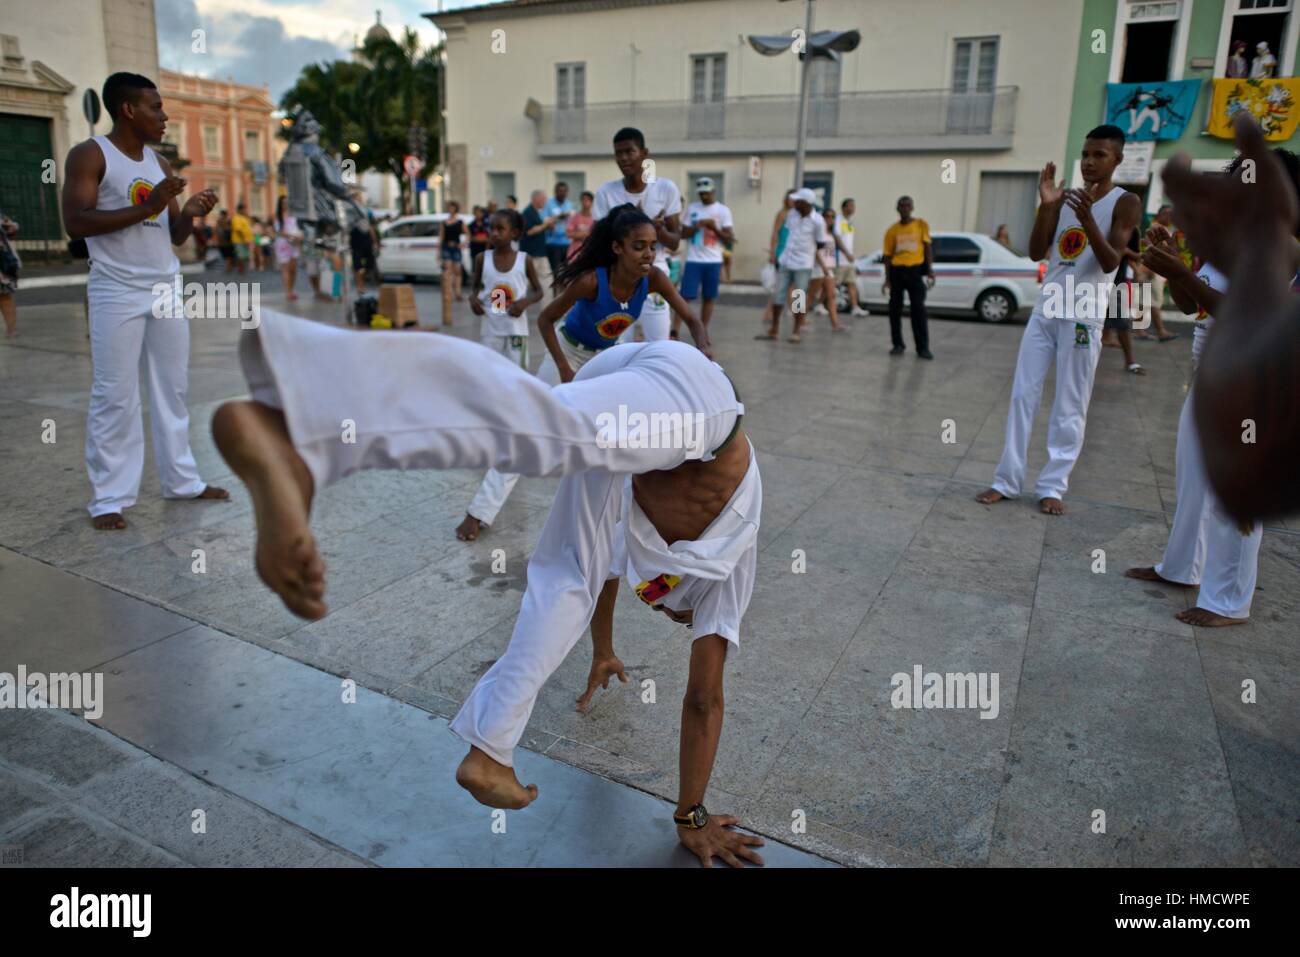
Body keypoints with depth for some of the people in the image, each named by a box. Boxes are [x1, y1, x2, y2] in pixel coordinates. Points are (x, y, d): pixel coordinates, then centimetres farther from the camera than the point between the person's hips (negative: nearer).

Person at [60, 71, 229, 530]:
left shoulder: (160, 163, 14)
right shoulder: (89, 155, -5)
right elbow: (75, 223, -16)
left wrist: (189, 213, -5)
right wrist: (146, 207, -20)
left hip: (167, 288, 6)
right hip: (117, 293, -6)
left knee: (172, 390, 9)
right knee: (115, 397, -4)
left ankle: (181, 479, 17)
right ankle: (110, 496, 4)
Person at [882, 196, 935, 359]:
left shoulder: (922, 225, 5)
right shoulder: (892, 230, 6)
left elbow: (927, 247, 4)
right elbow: (888, 255, 7)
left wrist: (930, 269, -5)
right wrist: (887, 278, 0)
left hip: (916, 270, -2)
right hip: (897, 271, 2)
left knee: (918, 310, -6)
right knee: (895, 309, 3)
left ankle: (923, 348, -5)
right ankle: (898, 345, 15)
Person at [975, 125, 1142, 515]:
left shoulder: (1125, 203, -3)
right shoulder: (1065, 197, 10)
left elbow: (1110, 262, -14)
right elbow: (1036, 253, 1)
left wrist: (1087, 218, -26)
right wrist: (1046, 205, -12)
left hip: (1083, 316, -4)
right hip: (1045, 310, 4)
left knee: (1070, 407, 0)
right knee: (1022, 396, 2)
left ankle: (1052, 485, 6)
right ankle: (1007, 480, 6)